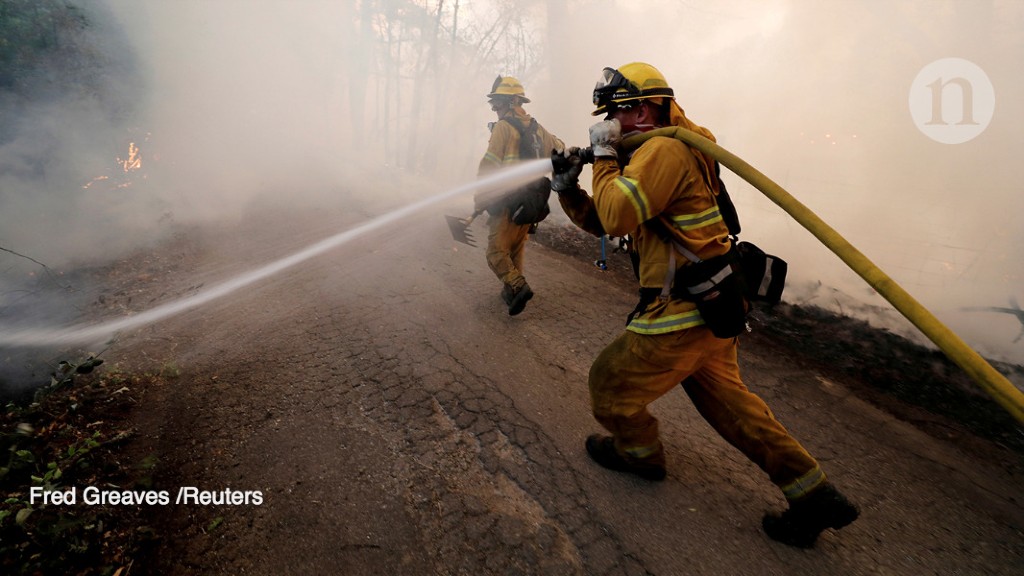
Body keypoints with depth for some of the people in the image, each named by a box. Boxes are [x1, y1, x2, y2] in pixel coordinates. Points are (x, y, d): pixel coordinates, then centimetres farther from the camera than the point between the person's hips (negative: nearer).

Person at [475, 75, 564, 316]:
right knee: (516, 249, 18)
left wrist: (479, 200, -7)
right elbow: (560, 150, 26)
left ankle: (517, 287, -18)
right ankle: (512, 290, 24)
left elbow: (489, 166, -14)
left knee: (497, 252, -2)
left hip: (508, 201, -7)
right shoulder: (536, 128, 14)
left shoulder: (503, 127, -8)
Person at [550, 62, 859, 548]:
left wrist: (603, 156, -10)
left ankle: (639, 453, 35)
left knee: (610, 386, 8)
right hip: (712, 306, 11)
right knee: (726, 398, 22)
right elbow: (599, 222, 17)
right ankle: (814, 495, 31)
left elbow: (616, 216, -24)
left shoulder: (665, 148, -14)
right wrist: (567, 188, 2)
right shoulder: (653, 152, 18)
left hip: (682, 314, -11)